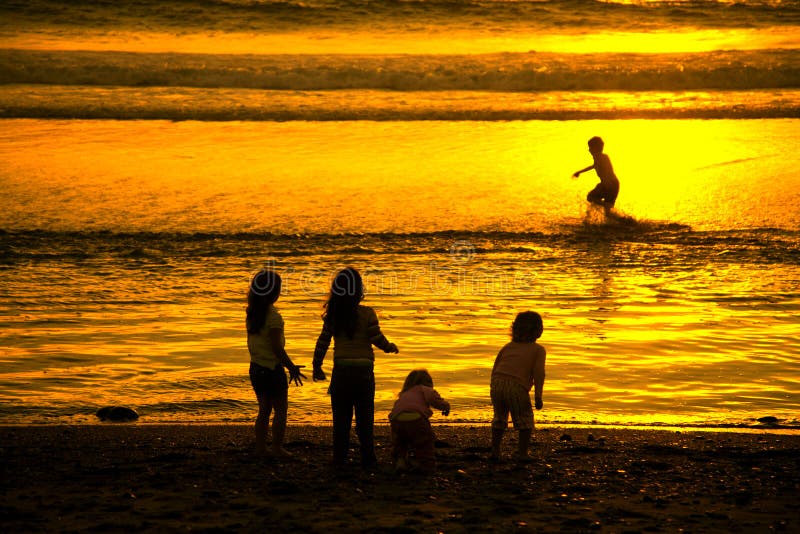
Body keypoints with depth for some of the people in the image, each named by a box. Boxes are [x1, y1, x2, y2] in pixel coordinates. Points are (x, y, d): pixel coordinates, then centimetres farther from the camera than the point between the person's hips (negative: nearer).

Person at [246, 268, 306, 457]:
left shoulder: (252, 313, 5)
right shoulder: (273, 316, -18)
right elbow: (277, 347, -18)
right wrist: (291, 367, -11)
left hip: (255, 368, 7)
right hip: (272, 368, -7)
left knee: (264, 408, 14)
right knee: (281, 408, 3)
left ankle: (260, 447, 14)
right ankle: (277, 447, 2)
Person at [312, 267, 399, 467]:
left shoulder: (332, 315, 1)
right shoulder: (366, 313, -9)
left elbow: (322, 342, 4)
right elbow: (377, 338, -9)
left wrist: (317, 367, 15)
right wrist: (390, 347, 12)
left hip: (341, 370, 2)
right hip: (363, 370, -2)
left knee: (341, 416, 9)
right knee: (364, 416, 6)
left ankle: (339, 457, 9)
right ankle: (367, 457, 8)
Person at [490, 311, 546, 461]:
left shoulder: (508, 346, 23)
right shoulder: (538, 349, 10)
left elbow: (495, 368, 22)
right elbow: (539, 372, -3)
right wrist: (538, 396, -5)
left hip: (497, 384, 5)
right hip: (517, 388, -5)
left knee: (499, 418, 23)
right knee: (525, 420, 12)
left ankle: (495, 451, 23)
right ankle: (522, 453, 7)